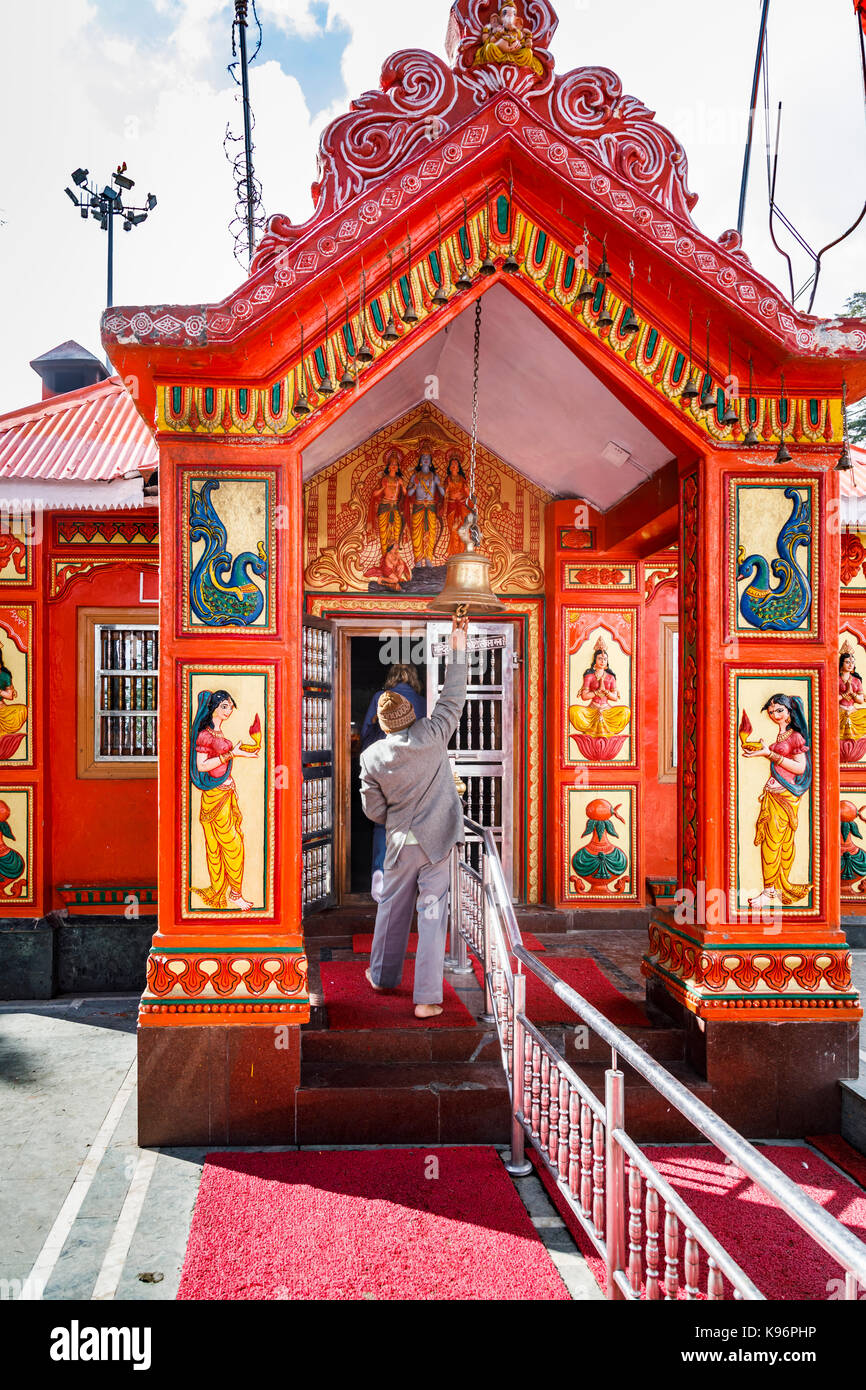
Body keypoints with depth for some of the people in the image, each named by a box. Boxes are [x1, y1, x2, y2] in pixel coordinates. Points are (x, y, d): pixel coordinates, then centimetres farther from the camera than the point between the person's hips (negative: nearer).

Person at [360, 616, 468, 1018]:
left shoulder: (371, 758, -6)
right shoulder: (431, 736, -12)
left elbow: (374, 810, 1)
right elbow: (453, 698, -2)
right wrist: (458, 648, 3)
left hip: (400, 845, 2)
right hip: (437, 842, -2)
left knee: (392, 908, 19)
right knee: (432, 914, 0)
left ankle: (383, 976, 38)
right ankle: (427, 998, 2)